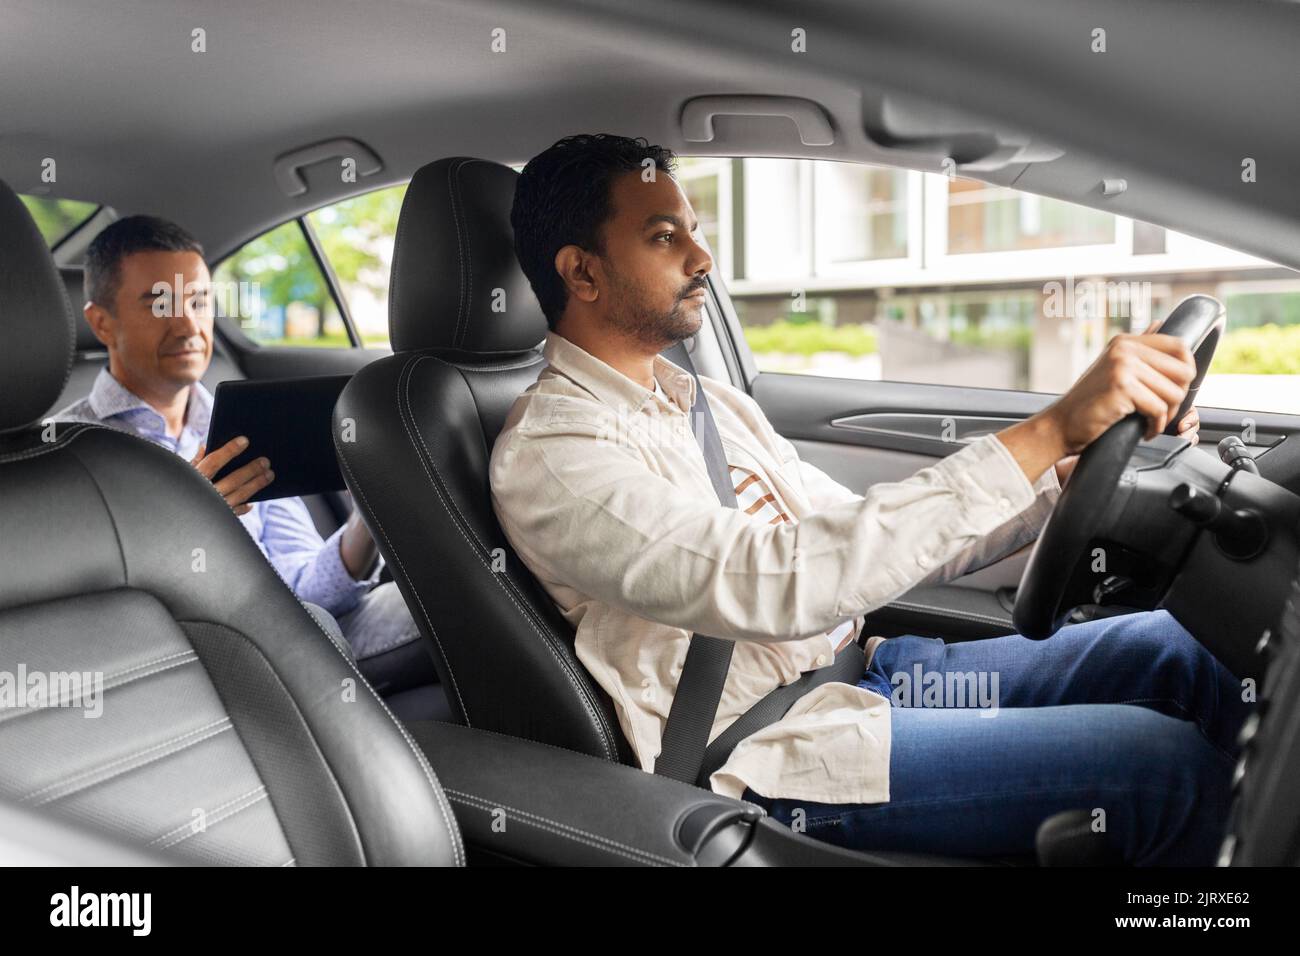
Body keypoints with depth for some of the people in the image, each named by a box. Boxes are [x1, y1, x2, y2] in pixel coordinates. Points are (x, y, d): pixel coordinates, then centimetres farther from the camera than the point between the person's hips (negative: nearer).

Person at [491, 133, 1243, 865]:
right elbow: (778, 583, -30)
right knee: (1168, 766, -16)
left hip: (860, 665, 8)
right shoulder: (547, 455, -16)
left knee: (1167, 647, 2)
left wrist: (1071, 472, 0)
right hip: (779, 752, -8)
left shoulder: (714, 404, 12)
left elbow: (876, 546, 12)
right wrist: (1048, 431, -31)